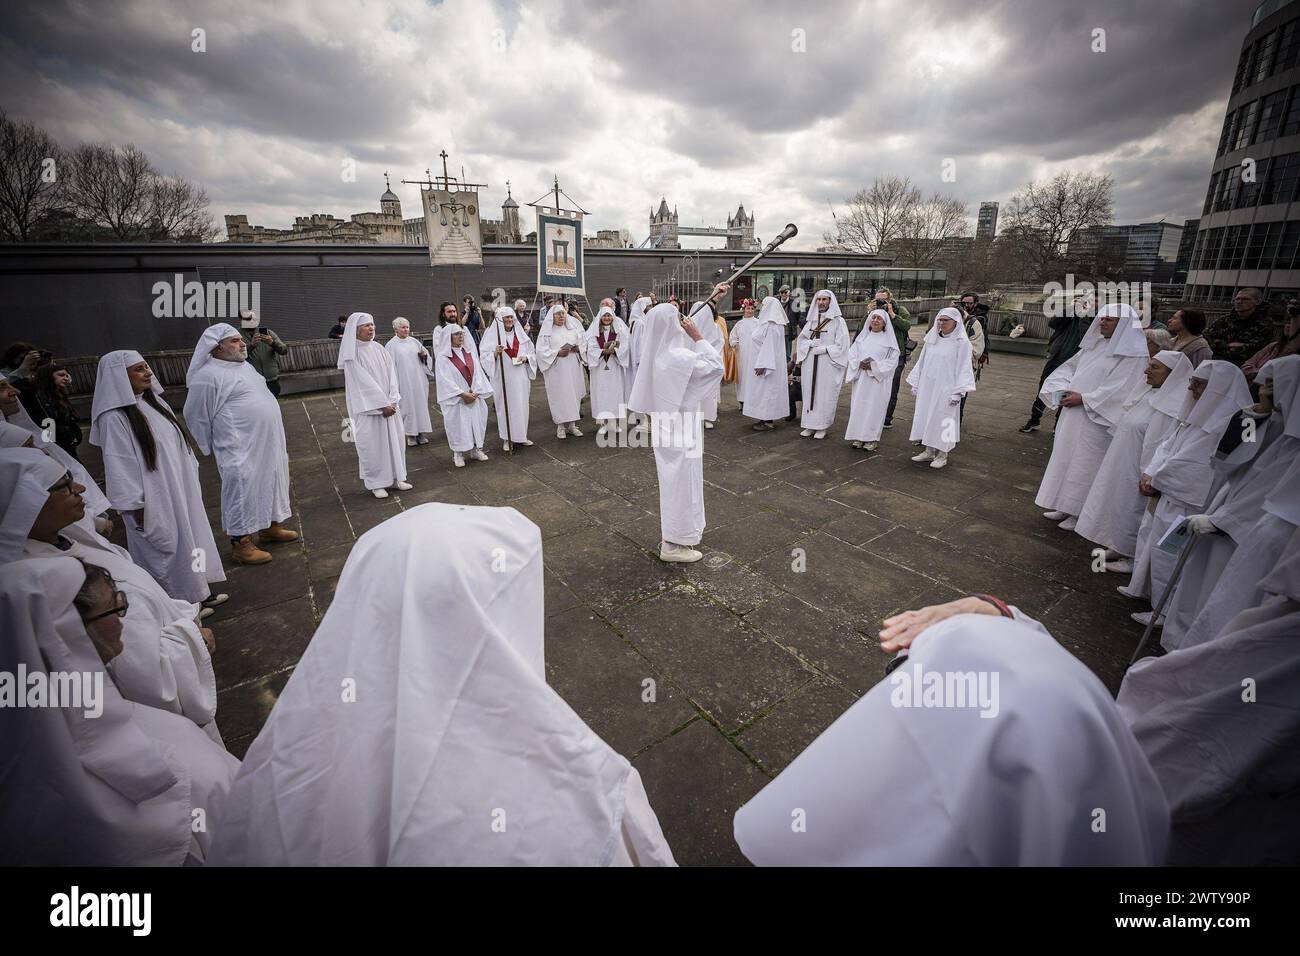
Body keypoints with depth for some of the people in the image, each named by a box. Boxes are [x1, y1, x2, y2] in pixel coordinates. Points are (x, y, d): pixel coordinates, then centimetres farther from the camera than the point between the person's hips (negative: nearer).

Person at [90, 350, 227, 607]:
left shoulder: (154, 401, 5)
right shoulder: (114, 417, -17)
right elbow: (119, 466, -16)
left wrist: (193, 477, 14)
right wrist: (135, 505, -15)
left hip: (181, 488, 7)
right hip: (153, 499, -7)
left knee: (190, 538, 14)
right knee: (165, 548, 6)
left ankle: (199, 592, 28)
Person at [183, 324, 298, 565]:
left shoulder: (243, 365, 13)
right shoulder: (208, 376, -13)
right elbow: (196, 416, -7)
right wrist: (214, 447, 2)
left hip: (268, 443, 9)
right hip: (241, 450, -8)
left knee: (270, 483, 17)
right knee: (243, 490, -1)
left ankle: (270, 526, 33)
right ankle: (241, 544, 10)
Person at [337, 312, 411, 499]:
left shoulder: (379, 348, 6)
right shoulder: (352, 354, -10)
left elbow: (391, 373, 0)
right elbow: (363, 381, -15)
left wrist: (391, 401, -10)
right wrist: (383, 404, -17)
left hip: (388, 403, 5)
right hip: (368, 407, -5)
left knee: (394, 439, 8)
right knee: (372, 443, 2)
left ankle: (395, 477, 21)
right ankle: (375, 483, 13)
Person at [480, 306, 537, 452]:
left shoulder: (521, 334, 9)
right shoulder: (492, 334, -3)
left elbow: (533, 352, 13)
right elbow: (484, 357, -5)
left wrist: (526, 357, -8)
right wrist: (495, 353, -24)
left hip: (520, 378, 4)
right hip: (502, 378, -3)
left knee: (521, 405, 8)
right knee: (505, 406, 1)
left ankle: (521, 435, 22)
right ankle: (506, 439, 11)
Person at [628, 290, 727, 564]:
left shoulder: (659, 350, 1)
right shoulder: (678, 357, -26)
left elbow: (695, 322, 16)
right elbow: (717, 366, -15)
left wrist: (713, 299, 19)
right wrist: (698, 337, -11)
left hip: (667, 424, 9)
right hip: (679, 427, -9)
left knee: (675, 479, 21)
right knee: (681, 480, 2)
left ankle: (673, 533, 37)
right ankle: (674, 544, 13)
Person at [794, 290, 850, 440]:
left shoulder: (838, 321, -3)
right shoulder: (812, 319, 11)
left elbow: (841, 345, -8)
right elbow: (802, 339, 11)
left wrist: (823, 349, -13)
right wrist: (811, 343, -8)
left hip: (828, 364, -4)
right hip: (810, 364, 4)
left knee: (824, 394, -1)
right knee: (809, 392, 5)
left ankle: (822, 426, 7)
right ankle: (810, 425, 13)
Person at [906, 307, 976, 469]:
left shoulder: (961, 342, -7)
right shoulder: (931, 339, 8)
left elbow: (963, 368, -9)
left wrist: (958, 392, -15)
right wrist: (916, 384, 11)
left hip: (945, 388, -5)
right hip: (927, 387, 5)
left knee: (942, 420, 0)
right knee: (926, 417, 8)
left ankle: (942, 454, 10)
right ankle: (929, 451, 20)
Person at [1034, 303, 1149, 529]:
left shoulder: (1133, 354, -10)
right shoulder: (1093, 345, 12)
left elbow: (1119, 389, -18)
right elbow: (1068, 369, 13)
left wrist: (1084, 398, -20)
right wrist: (1063, 390, -4)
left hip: (1096, 420, -7)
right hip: (1072, 415, 7)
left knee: (1085, 464, -1)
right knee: (1065, 458, 12)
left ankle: (1081, 513, 11)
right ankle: (1066, 507, 24)